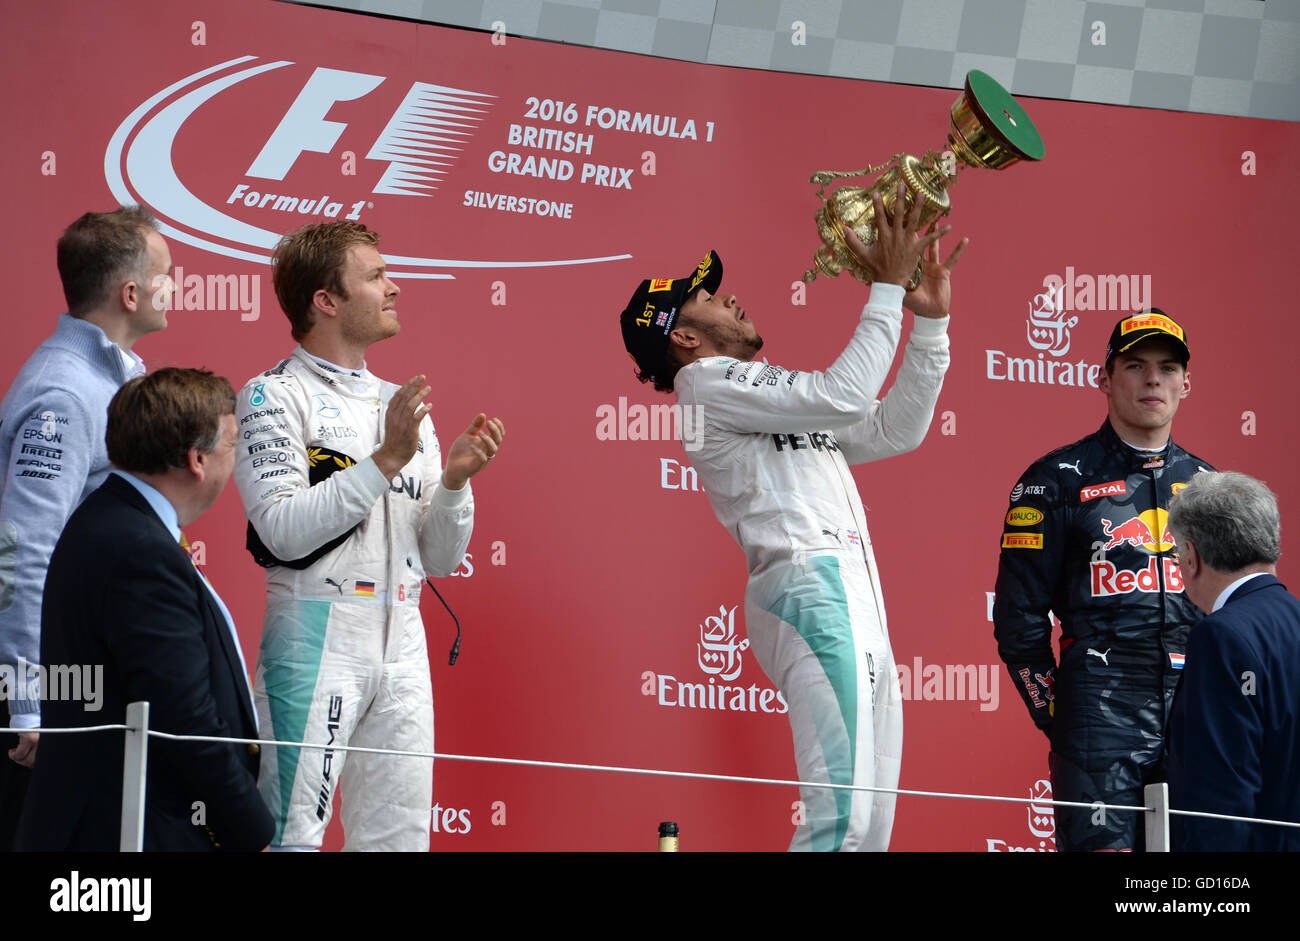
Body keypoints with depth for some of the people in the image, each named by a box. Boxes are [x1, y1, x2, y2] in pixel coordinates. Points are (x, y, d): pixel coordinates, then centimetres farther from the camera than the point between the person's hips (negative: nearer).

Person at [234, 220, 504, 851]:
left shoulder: (402, 404, 18)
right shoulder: (275, 396, -2)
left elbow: (441, 559, 17)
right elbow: (283, 529, -15)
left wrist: (454, 479, -2)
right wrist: (386, 461, -16)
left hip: (402, 646, 6)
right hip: (315, 639, -6)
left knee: (399, 836, 5)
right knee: (293, 832, -9)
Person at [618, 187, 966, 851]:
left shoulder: (776, 399, 28)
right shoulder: (708, 383, 0)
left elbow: (896, 429, 26)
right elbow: (844, 394, -10)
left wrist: (929, 320, 20)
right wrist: (888, 290, -2)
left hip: (856, 607, 10)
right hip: (808, 589, -10)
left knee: (870, 824, 4)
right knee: (840, 815, -23)